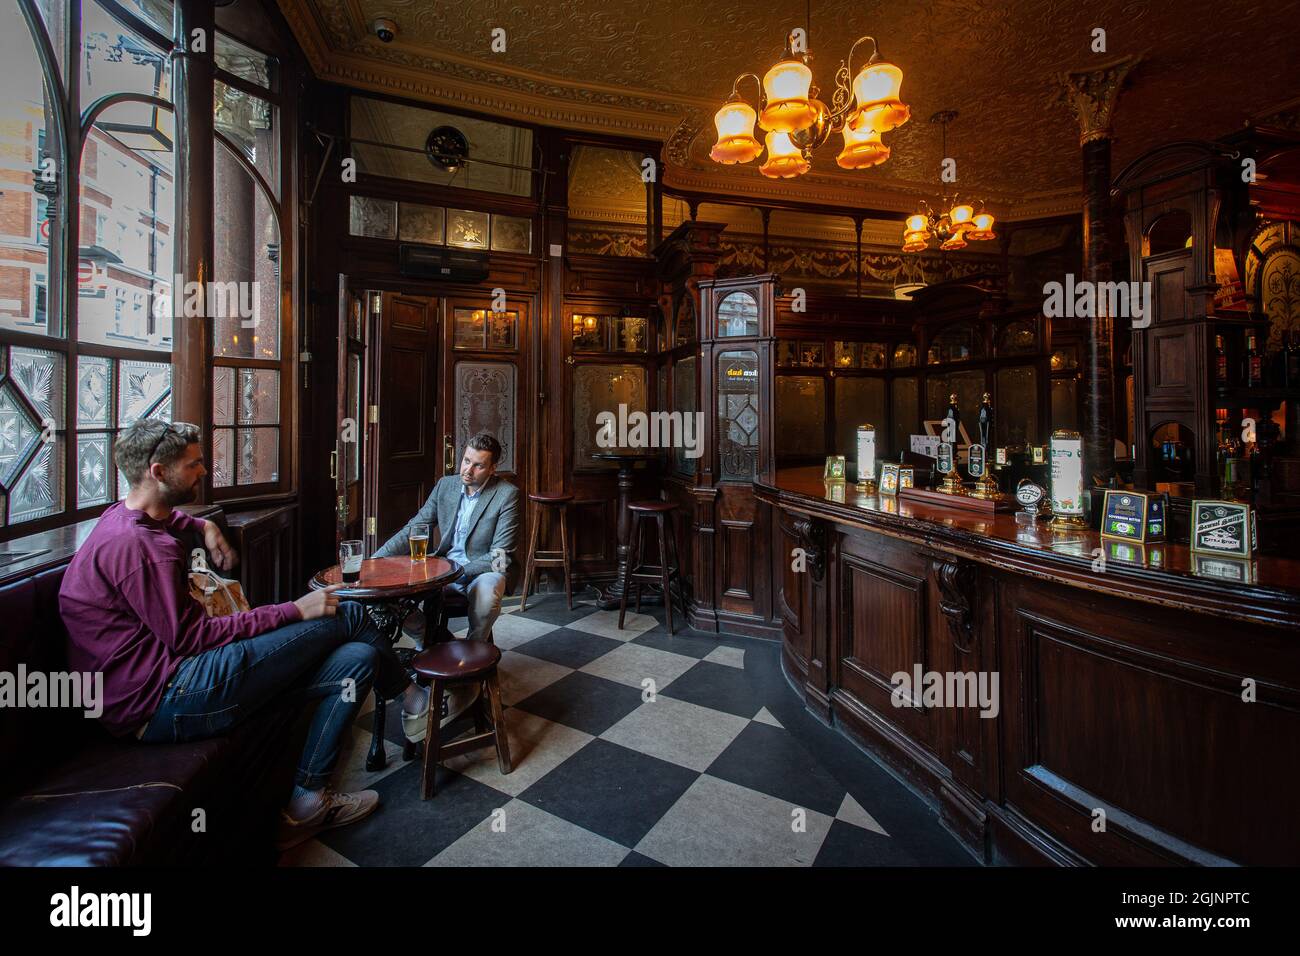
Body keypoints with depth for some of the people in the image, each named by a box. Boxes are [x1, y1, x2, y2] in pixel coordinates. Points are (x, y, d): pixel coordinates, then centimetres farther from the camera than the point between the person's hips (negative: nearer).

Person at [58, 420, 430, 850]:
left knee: (357, 659, 0)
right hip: (165, 702, -10)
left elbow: (162, 514, 42)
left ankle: (307, 802, 5)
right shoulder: (135, 546, -19)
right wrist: (295, 610, -15)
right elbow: (190, 637, -20)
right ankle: (412, 697, 14)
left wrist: (203, 526, 24)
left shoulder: (124, 516, 14)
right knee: (348, 615, -12)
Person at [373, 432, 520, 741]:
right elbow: (414, 529, 9)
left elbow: (500, 556, -15)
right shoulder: (445, 485, 7)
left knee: (485, 591, -39)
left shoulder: (507, 494, -10)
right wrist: (378, 557, -6)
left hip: (483, 572, -5)